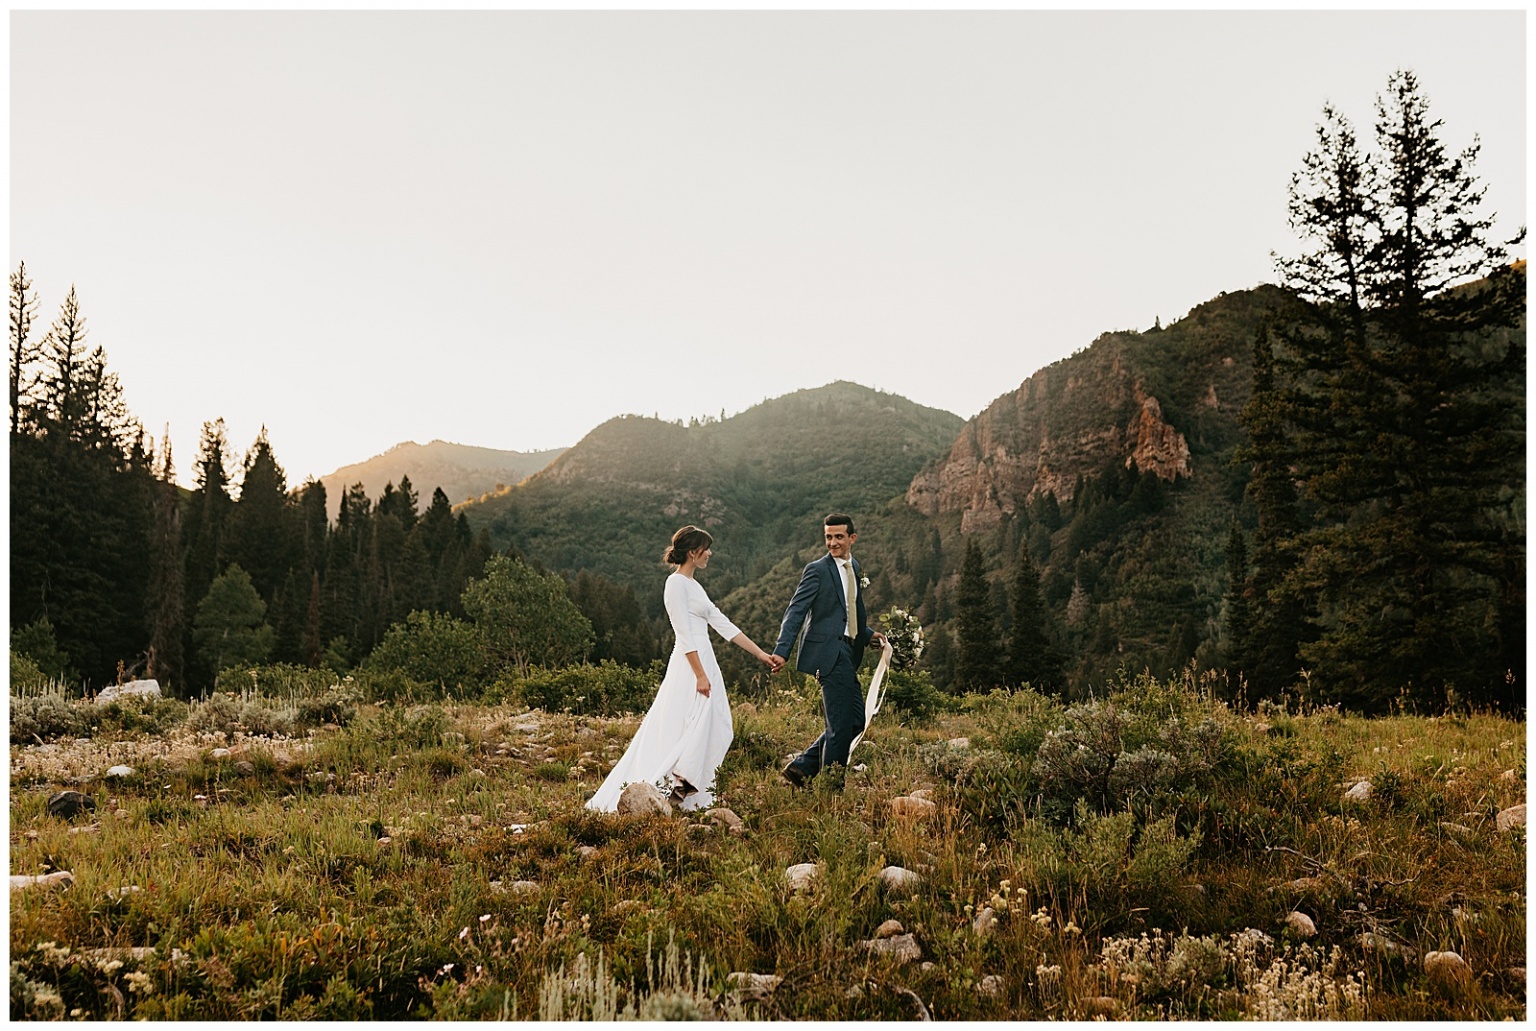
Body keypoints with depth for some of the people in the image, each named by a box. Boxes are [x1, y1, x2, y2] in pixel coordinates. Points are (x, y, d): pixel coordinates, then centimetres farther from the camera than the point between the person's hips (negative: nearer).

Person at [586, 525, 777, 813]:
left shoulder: (693, 585, 18)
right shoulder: (677, 583, -11)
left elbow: (723, 625, 18)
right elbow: (684, 634, -17)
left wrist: (760, 653, 16)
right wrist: (700, 675, -20)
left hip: (703, 662, 10)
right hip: (690, 666, -10)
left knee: (712, 732, 9)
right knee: (691, 733, -9)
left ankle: (689, 791, 13)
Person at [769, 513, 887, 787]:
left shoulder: (853, 568, 16)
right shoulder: (817, 570, -9)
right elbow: (795, 612, -14)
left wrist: (868, 633, 15)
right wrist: (782, 651, -22)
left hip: (846, 653, 9)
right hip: (828, 653, -9)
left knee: (855, 720, 12)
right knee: (841, 723, -5)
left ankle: (801, 767, 18)